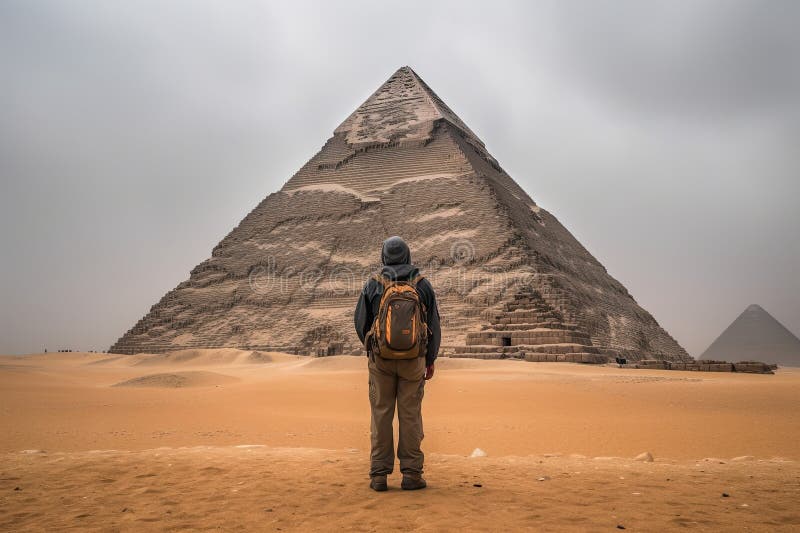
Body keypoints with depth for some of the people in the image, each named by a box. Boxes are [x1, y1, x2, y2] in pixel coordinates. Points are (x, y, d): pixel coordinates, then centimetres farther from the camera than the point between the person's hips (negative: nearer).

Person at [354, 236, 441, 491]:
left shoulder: (372, 285, -1)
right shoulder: (422, 284, 0)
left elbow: (361, 323, 3)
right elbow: (434, 325, 3)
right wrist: (431, 360, 13)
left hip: (381, 357, 0)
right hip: (414, 358, 0)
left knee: (381, 415, 6)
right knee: (410, 415, 5)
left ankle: (379, 475, 10)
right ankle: (411, 474, 9)